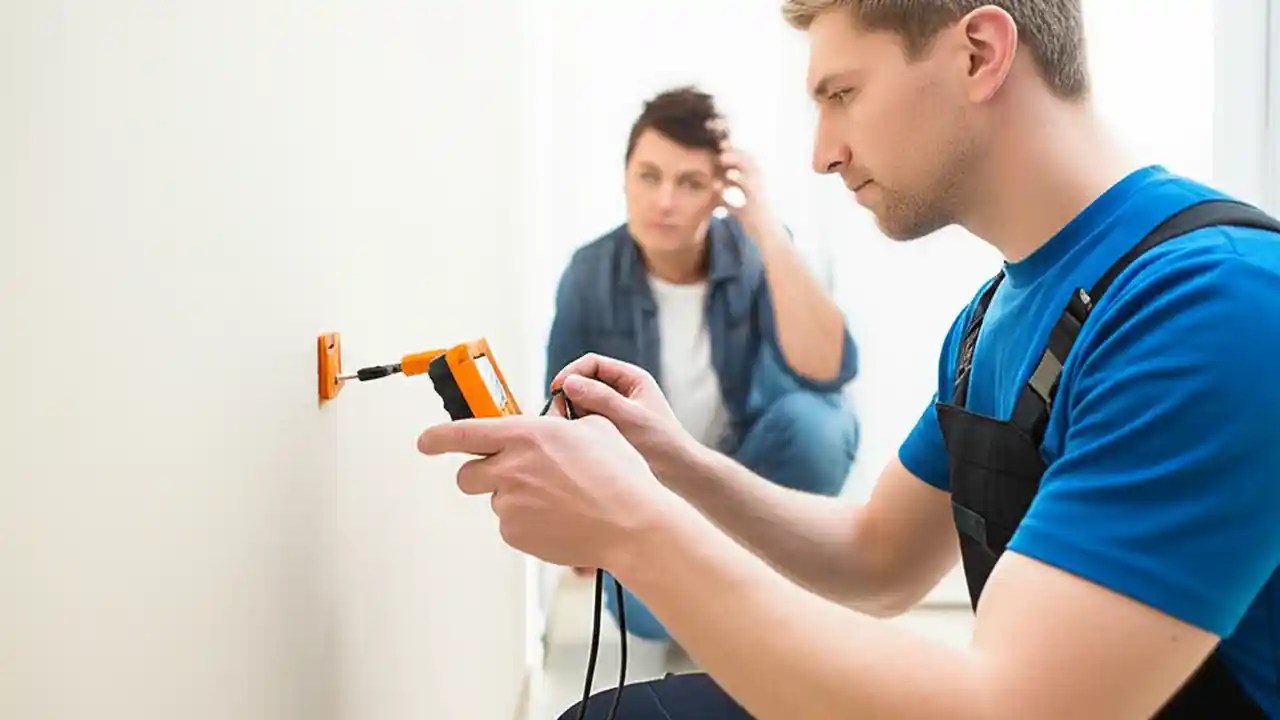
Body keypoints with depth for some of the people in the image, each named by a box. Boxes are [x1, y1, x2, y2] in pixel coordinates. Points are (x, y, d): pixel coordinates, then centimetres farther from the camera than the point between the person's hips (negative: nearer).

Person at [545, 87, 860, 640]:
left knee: (817, 419, -32)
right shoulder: (590, 275, -15)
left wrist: (767, 230, -38)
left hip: (748, 468, 0)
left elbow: (828, 371, -35)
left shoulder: (755, 255, -19)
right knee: (649, 613, -27)